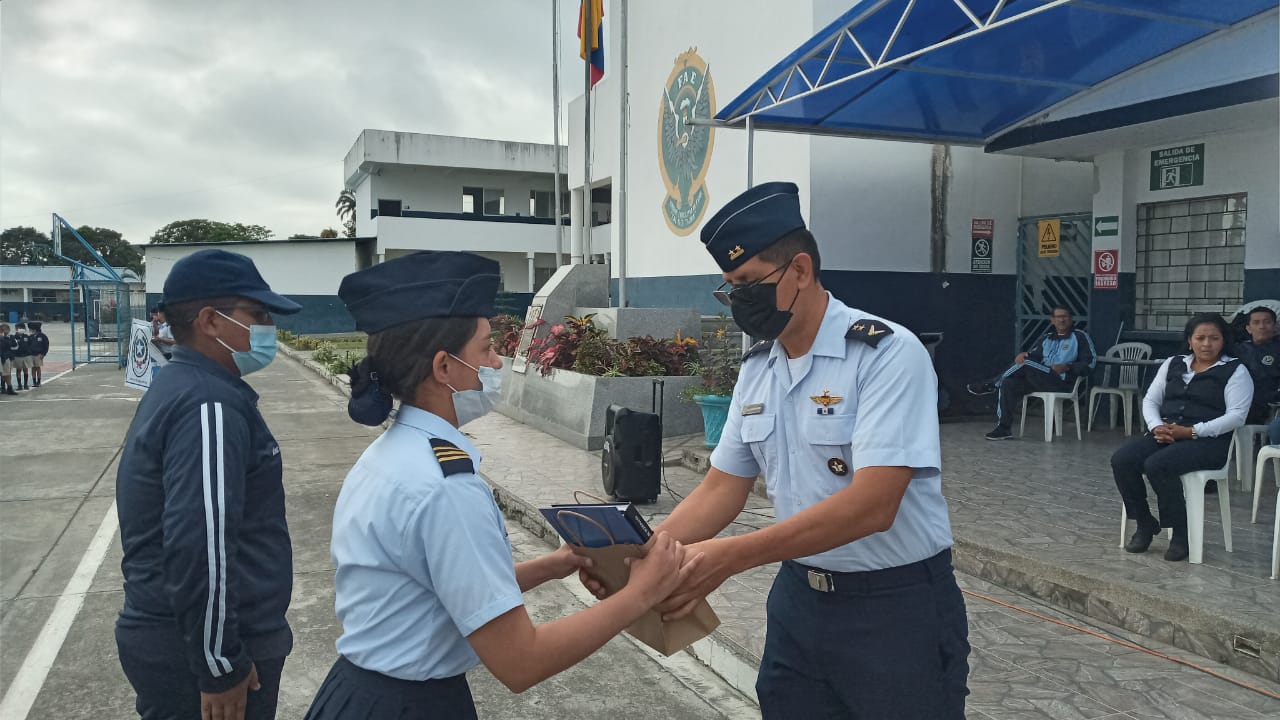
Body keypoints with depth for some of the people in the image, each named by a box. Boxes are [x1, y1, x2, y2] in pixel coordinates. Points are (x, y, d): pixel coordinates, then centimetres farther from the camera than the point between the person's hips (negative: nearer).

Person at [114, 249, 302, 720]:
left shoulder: (182, 387, 11)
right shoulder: (209, 406, -22)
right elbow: (199, 548, -28)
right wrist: (220, 666, -21)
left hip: (170, 638, 9)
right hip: (194, 652, -9)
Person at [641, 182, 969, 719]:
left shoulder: (888, 353, -19)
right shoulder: (756, 368, 3)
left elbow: (872, 505, -28)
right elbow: (722, 488, 5)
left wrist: (731, 557, -32)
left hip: (897, 607, -6)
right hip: (797, 598, 6)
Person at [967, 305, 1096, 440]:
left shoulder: (1080, 337, 3)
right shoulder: (1048, 338, 21)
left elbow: (1090, 362, -3)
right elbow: (1035, 354, 18)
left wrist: (1066, 367, -17)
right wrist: (1025, 354, -7)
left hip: (1062, 382, -6)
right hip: (1041, 380, 6)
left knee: (1025, 364, -27)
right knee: (1009, 384, -18)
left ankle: (991, 385, -11)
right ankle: (1004, 429, -19)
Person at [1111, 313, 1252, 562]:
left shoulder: (1235, 371, 3)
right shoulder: (1173, 364, 18)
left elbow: (1236, 415, -8)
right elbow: (1151, 400, 16)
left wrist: (1190, 431, -18)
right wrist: (1157, 426, -7)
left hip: (1207, 441, -5)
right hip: (1164, 435, 5)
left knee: (1157, 465, -33)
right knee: (1121, 460, -22)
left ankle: (1180, 534, -16)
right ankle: (1145, 524, -4)